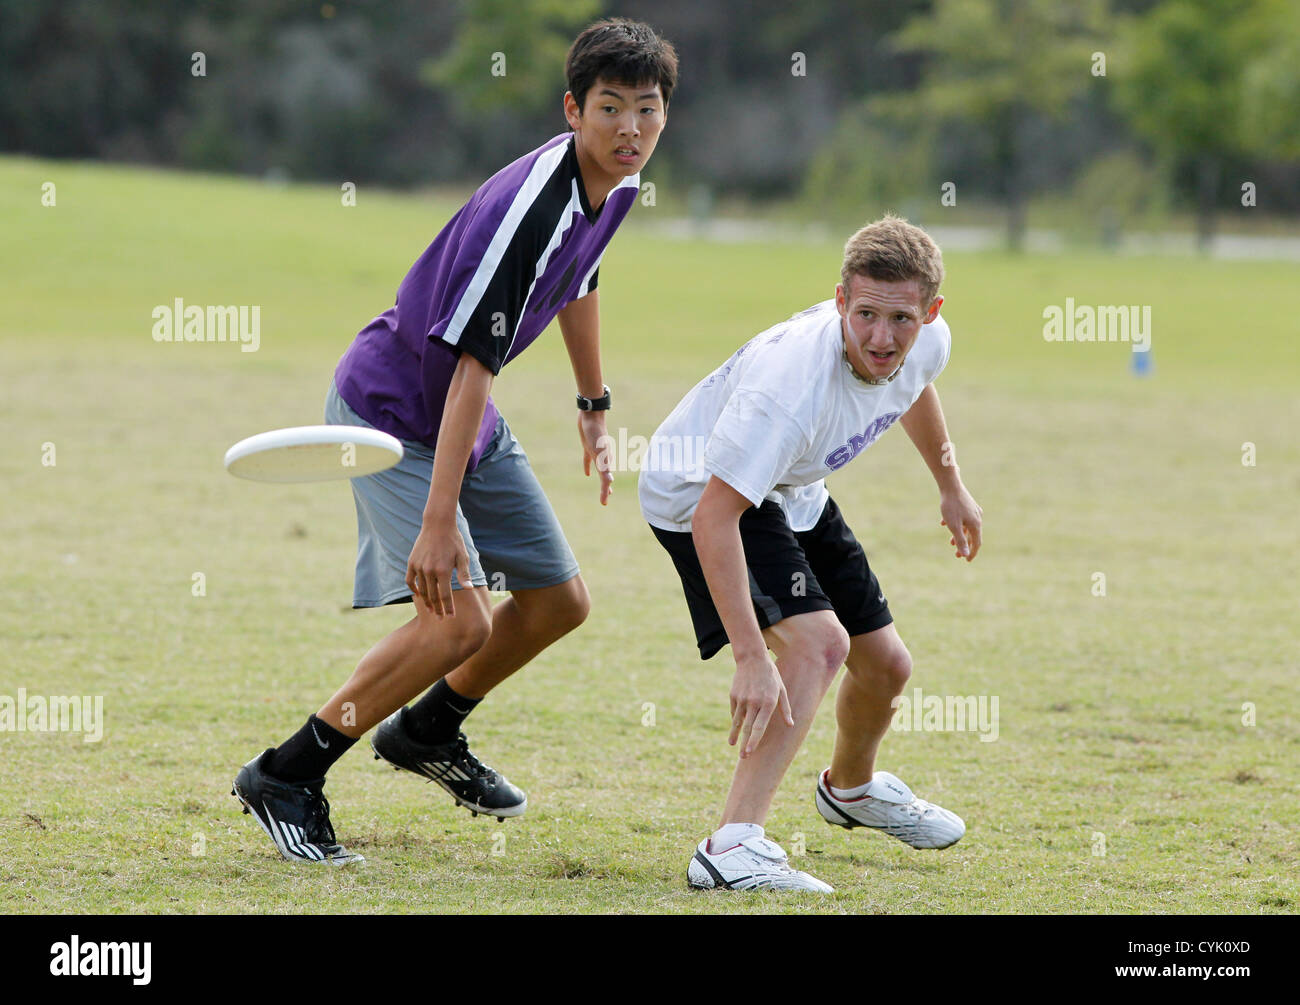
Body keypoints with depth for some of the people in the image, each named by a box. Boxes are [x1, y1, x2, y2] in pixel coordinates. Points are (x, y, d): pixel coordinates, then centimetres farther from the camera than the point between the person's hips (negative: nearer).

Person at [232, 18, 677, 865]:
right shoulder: (529, 209, -32)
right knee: (459, 619, -21)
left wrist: (595, 405, 29)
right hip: (391, 408, -9)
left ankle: (427, 732, 36)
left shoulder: (614, 187, -3)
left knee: (559, 601, 12)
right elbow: (472, 365, -35)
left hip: (467, 415, 9)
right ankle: (286, 777, -8)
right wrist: (438, 524, -37)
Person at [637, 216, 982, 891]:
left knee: (884, 665, 15)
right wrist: (751, 658, -47)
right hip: (701, 491, -8)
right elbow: (714, 517, -43)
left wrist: (950, 485, 28)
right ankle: (733, 848, -35)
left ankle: (851, 788, 49)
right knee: (819, 641, -28)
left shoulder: (926, 343, -18)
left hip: (793, 493, 8)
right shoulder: (790, 384, -42)